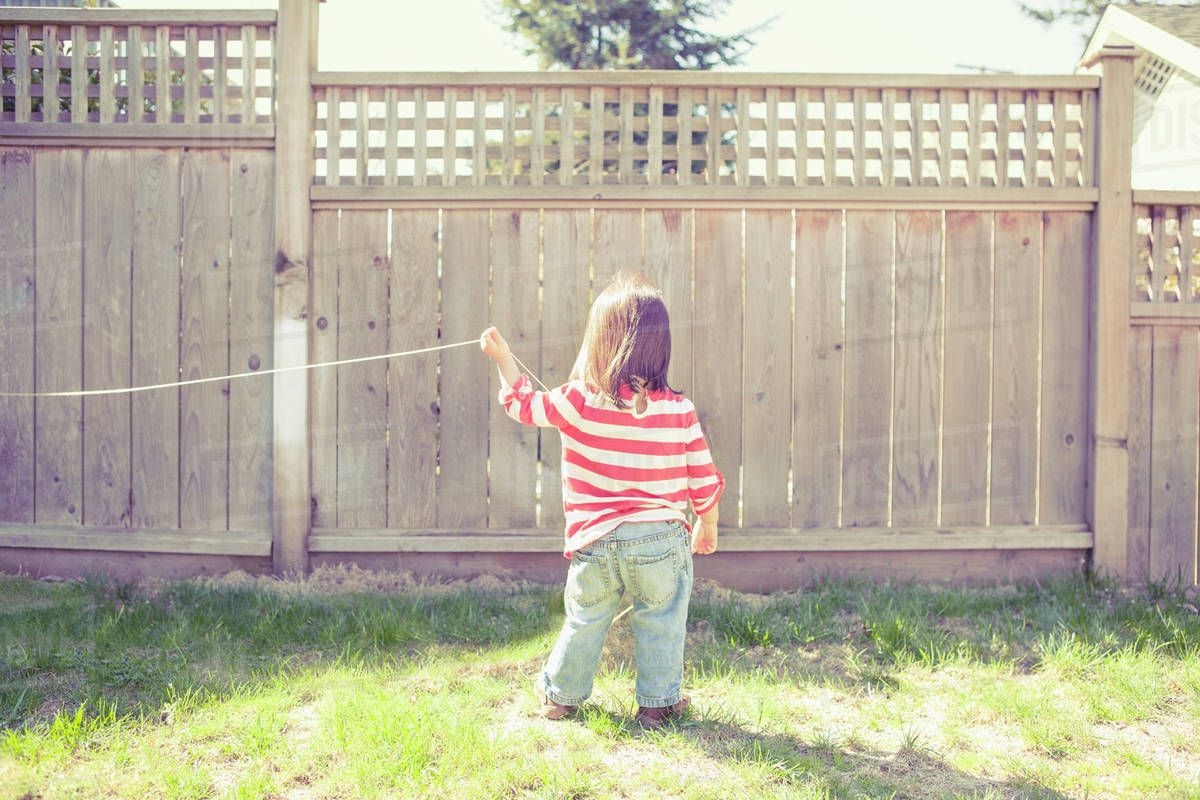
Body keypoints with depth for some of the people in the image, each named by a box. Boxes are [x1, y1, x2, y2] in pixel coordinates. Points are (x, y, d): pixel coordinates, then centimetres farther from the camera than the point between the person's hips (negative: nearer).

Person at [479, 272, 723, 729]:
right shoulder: (679, 410, -7)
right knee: (660, 622, 14)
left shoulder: (578, 402, -9)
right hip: (662, 537, -1)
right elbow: (704, 478, -1)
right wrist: (707, 524, 18)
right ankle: (658, 701, 22)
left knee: (584, 621, 18)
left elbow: (526, 405, 9)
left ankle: (560, 695, 34)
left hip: (596, 541, 1)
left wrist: (502, 358, 23)